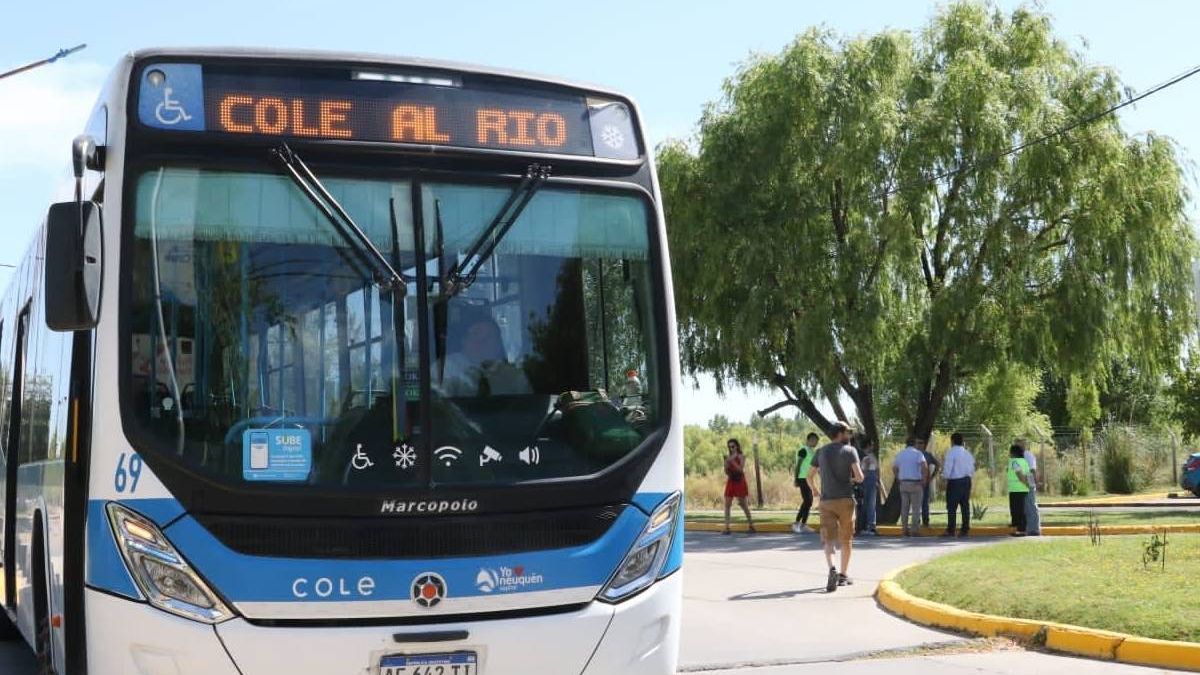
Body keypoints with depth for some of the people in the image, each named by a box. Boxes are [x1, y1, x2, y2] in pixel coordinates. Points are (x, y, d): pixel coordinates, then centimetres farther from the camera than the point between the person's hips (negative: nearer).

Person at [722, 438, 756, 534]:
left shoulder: (741, 457, -4)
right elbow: (726, 472, 4)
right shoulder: (728, 457, 7)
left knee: (744, 505, 0)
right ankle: (727, 528, -4)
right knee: (727, 505, -5)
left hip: (740, 482, -4)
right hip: (730, 482, 4)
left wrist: (732, 461, -23)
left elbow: (740, 469, -17)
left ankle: (751, 526, 12)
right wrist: (727, 463, -12)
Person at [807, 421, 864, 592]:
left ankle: (832, 568, -24)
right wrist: (851, 479, 11)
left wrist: (815, 491, 29)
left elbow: (809, 477, 11)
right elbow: (859, 477, -11)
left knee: (828, 538, 0)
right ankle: (843, 574, 17)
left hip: (826, 501, 2)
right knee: (846, 539, 11)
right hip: (846, 499, -2)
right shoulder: (849, 451, -2)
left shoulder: (821, 452, 9)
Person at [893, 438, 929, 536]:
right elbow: (924, 466, -19)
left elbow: (894, 468, 14)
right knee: (915, 508, 0)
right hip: (915, 483, -5)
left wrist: (898, 479, 12)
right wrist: (924, 479, -10)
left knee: (904, 507, 9)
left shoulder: (900, 454, 11)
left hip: (903, 483, 5)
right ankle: (914, 529, -3)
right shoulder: (918, 453, -6)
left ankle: (905, 529, 10)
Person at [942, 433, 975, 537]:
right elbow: (972, 470, 13)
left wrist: (945, 477, 1)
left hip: (955, 481, -7)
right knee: (965, 506, 9)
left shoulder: (951, 452, -10)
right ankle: (965, 530, 10)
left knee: (952, 507, -4)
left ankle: (950, 530, -6)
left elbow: (948, 469, -14)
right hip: (967, 480, 7)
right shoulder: (968, 453, 11)